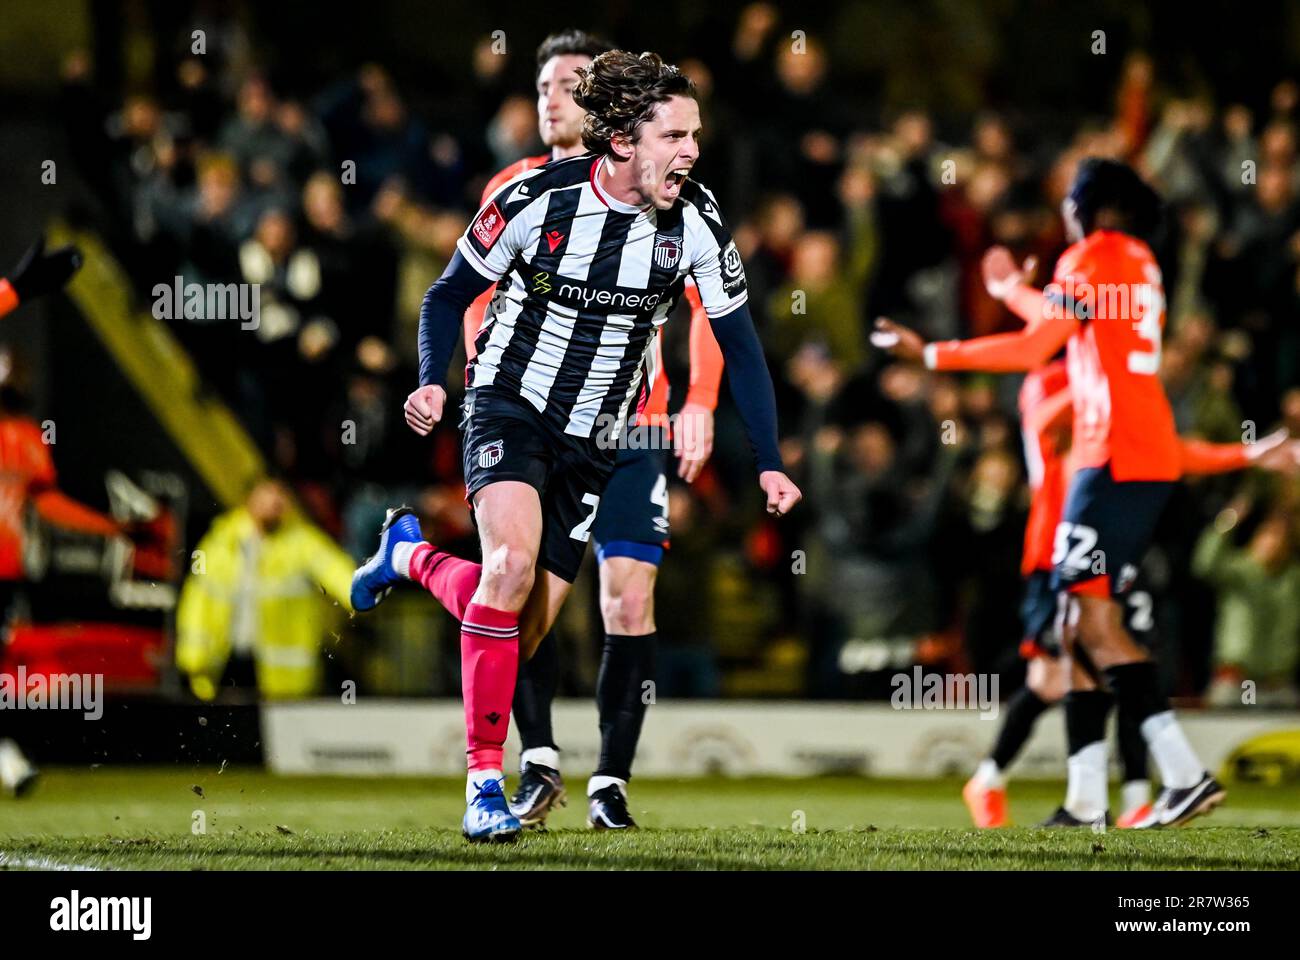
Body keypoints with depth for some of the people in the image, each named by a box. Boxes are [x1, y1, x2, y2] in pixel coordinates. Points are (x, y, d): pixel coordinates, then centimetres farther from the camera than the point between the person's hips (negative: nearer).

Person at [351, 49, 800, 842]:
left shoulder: (695, 220, -8)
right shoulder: (537, 197, -15)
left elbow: (739, 343, 2)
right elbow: (450, 294, -1)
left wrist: (769, 463, -2)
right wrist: (433, 382, -18)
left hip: (594, 440, 4)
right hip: (510, 406, -4)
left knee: (528, 630, -1)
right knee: (513, 564, -29)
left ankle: (411, 554, 31)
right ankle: (485, 778, -18)